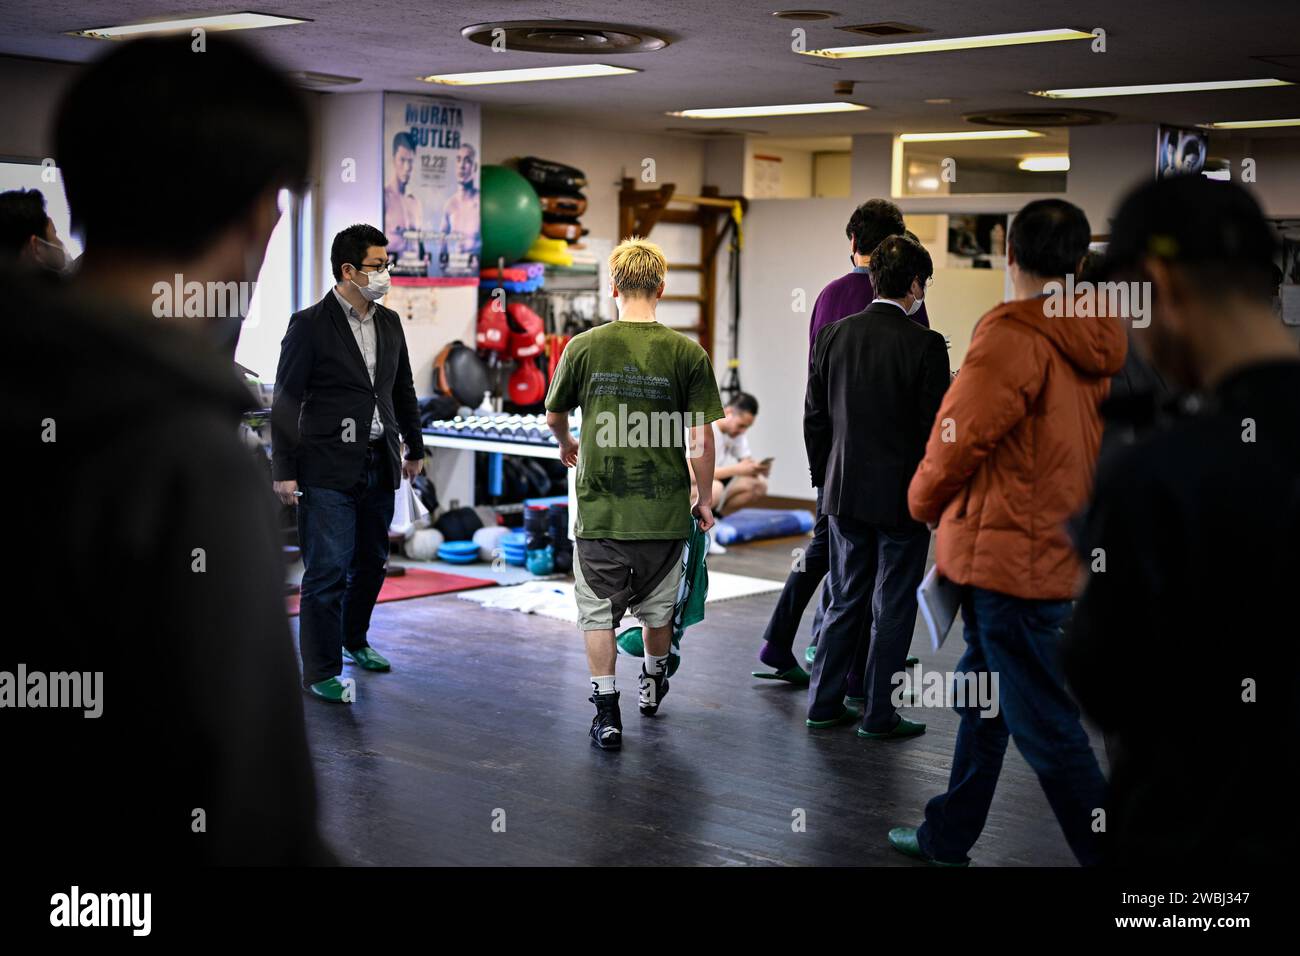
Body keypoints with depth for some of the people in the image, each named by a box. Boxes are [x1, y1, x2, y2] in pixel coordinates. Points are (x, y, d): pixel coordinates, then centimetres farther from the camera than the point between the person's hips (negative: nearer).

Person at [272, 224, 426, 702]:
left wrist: (414, 448, 22)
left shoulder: (389, 322, 10)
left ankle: (353, 639, 37)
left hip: (379, 466, 7)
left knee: (371, 562, 16)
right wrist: (285, 470, -12)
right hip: (328, 470, -6)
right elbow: (286, 401, -9)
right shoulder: (310, 324, -9)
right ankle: (321, 672, 3)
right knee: (328, 571, -6)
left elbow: (403, 390, 21)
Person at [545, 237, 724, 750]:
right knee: (658, 607, 20)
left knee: (599, 611, 9)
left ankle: (607, 712, 7)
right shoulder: (688, 353, -6)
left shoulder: (584, 347, -4)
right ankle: (653, 684, 41)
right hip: (665, 510, 1)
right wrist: (704, 499, 9)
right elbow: (699, 439, -5)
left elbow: (553, 415, 10)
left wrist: (567, 444, 33)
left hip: (600, 508, -1)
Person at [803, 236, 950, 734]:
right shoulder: (925, 344, -14)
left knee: (846, 600, 17)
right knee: (892, 607, 6)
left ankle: (824, 702, 22)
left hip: (844, 492, 5)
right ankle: (878, 715, 13)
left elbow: (814, 418, 6)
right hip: (903, 496, -5)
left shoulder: (833, 335, 1)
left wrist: (824, 479, 16)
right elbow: (936, 429, -12)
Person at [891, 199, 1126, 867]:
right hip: (1058, 553, 9)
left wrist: (925, 500, 3)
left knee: (1047, 727, -3)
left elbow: (959, 436, -17)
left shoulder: (1011, 335, -17)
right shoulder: (1097, 345, 7)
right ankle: (947, 839, 34)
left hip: (1005, 553, -9)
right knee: (982, 701, 20)